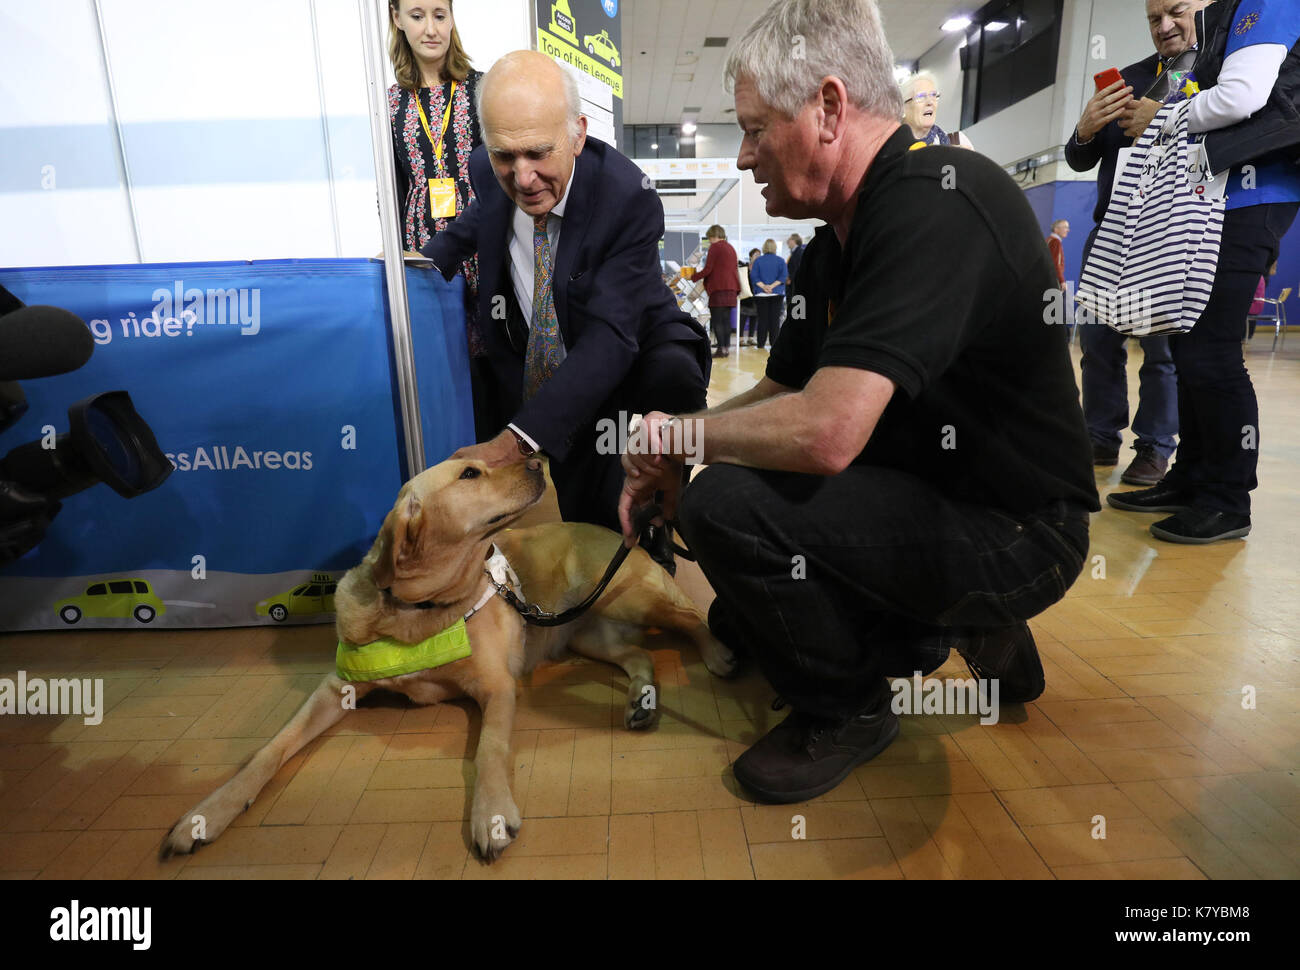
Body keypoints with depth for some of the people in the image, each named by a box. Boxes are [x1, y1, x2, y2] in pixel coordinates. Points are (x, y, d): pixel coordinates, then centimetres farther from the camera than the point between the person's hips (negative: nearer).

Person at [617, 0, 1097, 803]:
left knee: (728, 504, -27)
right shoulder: (834, 245, 6)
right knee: (737, 618, 17)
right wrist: (661, 462, -4)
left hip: (1013, 530, -9)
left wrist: (677, 434, -17)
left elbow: (825, 432, -35)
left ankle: (845, 711, -1)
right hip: (929, 497, 9)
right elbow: (779, 395, 10)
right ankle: (956, 626, 18)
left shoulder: (935, 202, -24)